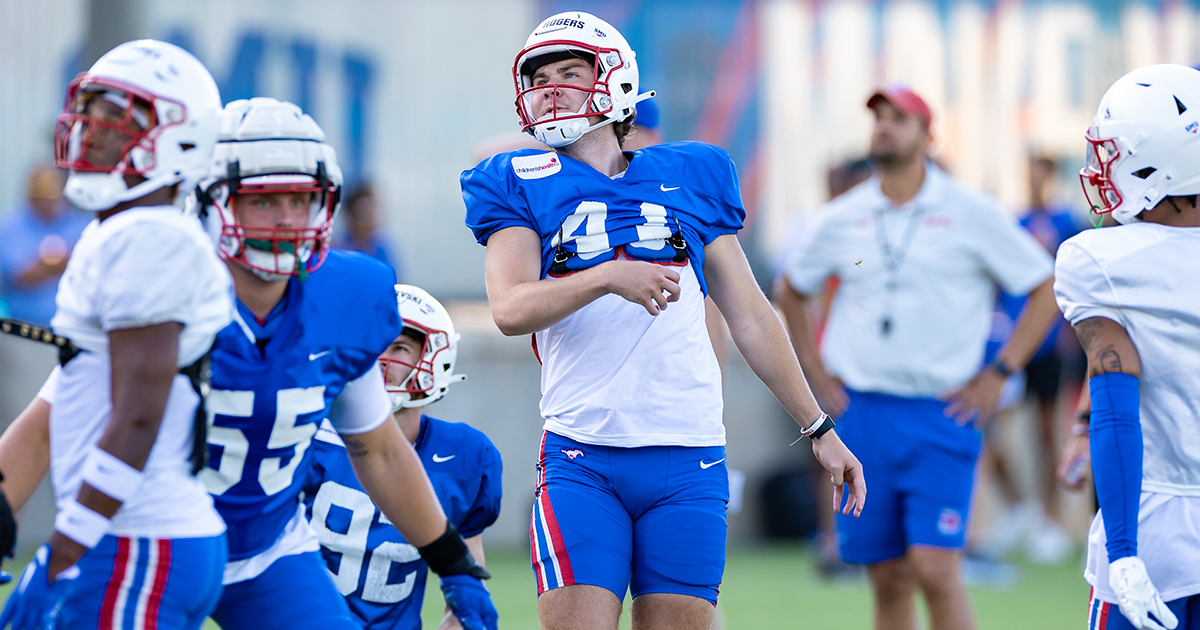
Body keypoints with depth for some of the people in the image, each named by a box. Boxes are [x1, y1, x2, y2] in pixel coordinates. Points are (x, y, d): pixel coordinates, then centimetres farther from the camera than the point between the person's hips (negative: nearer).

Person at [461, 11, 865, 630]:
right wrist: (607, 278, -24)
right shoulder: (521, 186, 8)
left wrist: (819, 427, 19)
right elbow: (511, 309, -9)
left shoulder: (689, 179, 13)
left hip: (688, 462, 2)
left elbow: (751, 317, 19)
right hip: (581, 458, -1)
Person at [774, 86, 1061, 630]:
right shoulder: (842, 219, 7)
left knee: (935, 570, -14)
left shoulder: (972, 213, -1)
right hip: (860, 414, 3)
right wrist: (814, 370, 13)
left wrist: (997, 374, -4)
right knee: (888, 582, 5)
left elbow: (1047, 289, 2)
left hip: (941, 415, -3)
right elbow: (789, 290, 24)